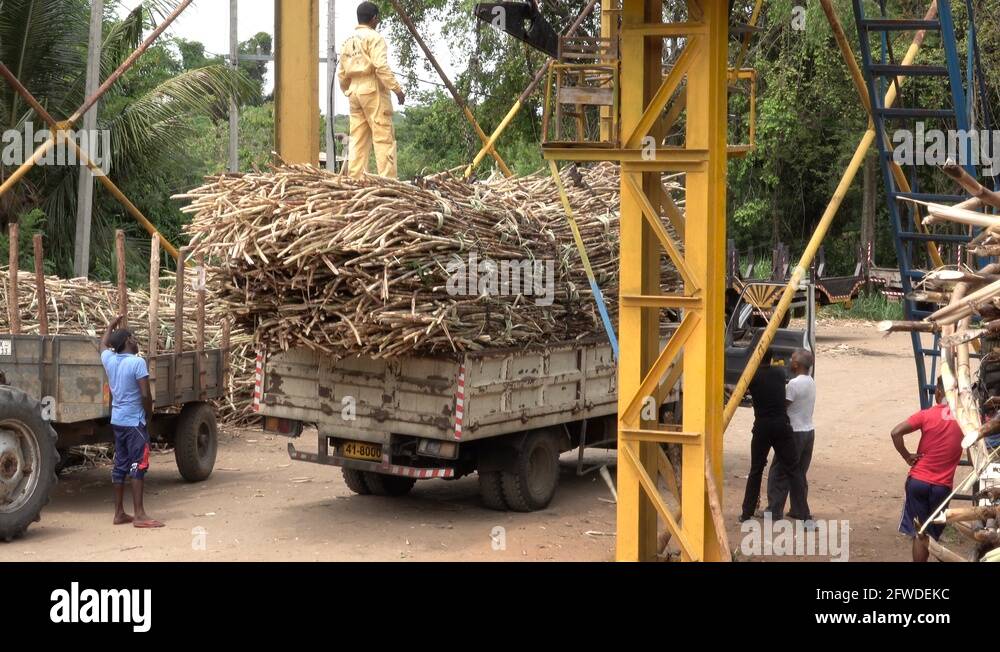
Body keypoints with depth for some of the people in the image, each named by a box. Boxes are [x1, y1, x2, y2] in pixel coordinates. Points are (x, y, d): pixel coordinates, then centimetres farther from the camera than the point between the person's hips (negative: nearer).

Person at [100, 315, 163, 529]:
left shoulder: (110, 359, 6)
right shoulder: (137, 362, -14)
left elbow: (103, 344, 30)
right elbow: (145, 394, -18)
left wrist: (112, 324, 44)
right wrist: (149, 415, -2)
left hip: (117, 420, 7)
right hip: (134, 421, -7)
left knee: (120, 465, 12)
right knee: (138, 466, -6)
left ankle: (119, 513, 16)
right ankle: (139, 515, -9)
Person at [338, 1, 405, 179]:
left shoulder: (348, 42, 16)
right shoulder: (374, 37, -6)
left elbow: (341, 74, 15)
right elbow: (381, 66, -18)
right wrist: (397, 88, -16)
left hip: (354, 91, 7)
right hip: (373, 90, -7)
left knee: (358, 139, 8)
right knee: (384, 137, -8)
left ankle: (355, 179, 5)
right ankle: (388, 179, -13)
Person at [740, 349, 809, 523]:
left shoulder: (753, 376, -3)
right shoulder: (780, 373, 5)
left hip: (762, 427, 0)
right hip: (782, 425, 0)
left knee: (756, 470, 13)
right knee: (793, 469, 0)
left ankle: (747, 513, 15)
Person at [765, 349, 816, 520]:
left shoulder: (794, 384, -19)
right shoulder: (811, 382, 9)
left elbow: (781, 406, -16)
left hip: (795, 433, -8)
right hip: (809, 431, 8)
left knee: (779, 473, 0)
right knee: (800, 473, 15)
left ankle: (774, 511, 1)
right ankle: (800, 511, 17)